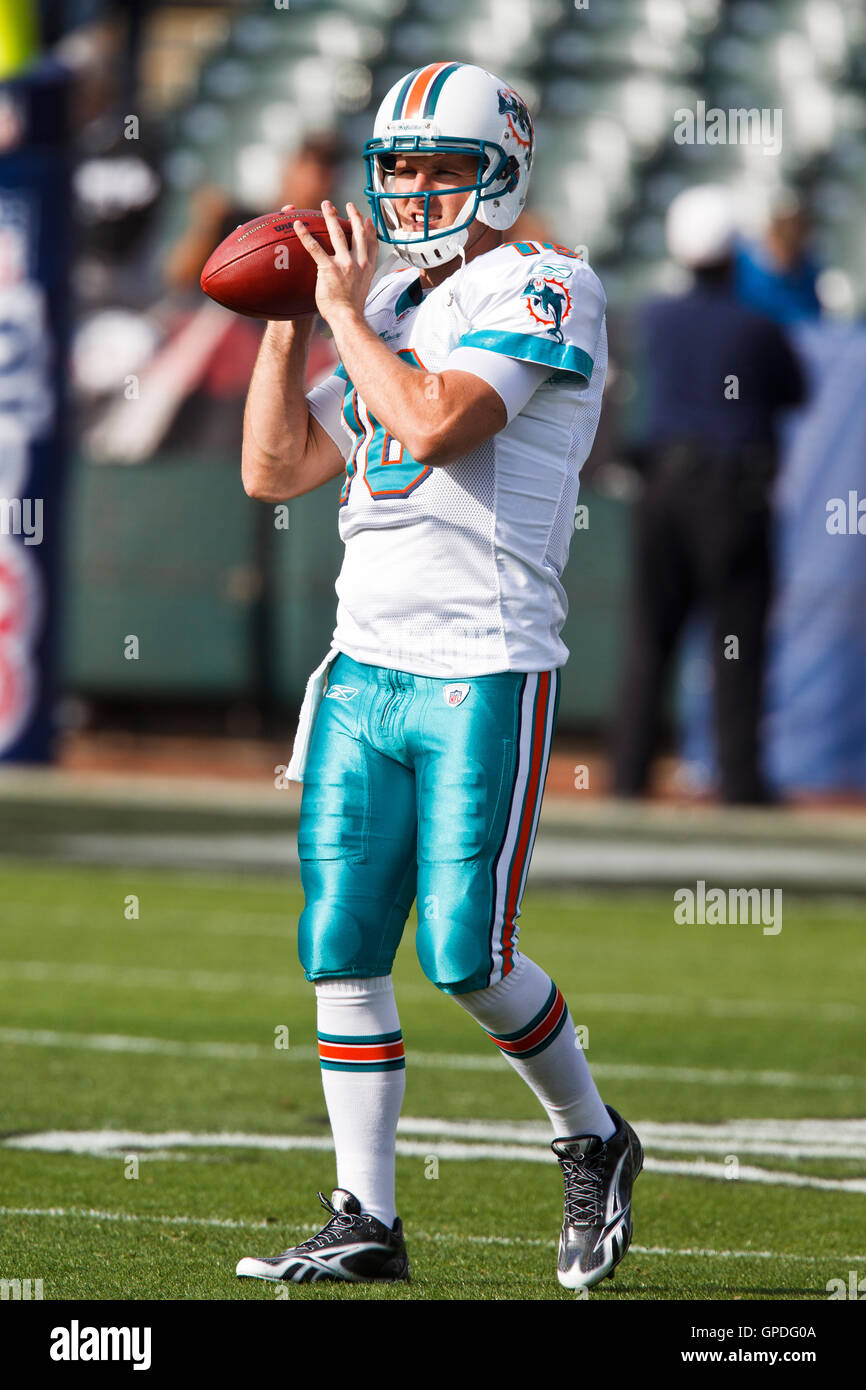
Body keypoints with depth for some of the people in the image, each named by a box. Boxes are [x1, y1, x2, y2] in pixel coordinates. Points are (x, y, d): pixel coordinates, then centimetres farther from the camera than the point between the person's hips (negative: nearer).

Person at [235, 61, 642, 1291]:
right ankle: (366, 1223, 7)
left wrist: (347, 311, -8)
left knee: (467, 957, -9)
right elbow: (276, 471, 17)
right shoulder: (399, 307, 17)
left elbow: (433, 422, -21)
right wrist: (287, 324, 8)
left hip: (486, 674, -7)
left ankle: (595, 1144, 16)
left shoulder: (546, 290, -6)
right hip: (365, 670, 7)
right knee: (341, 952, 1)